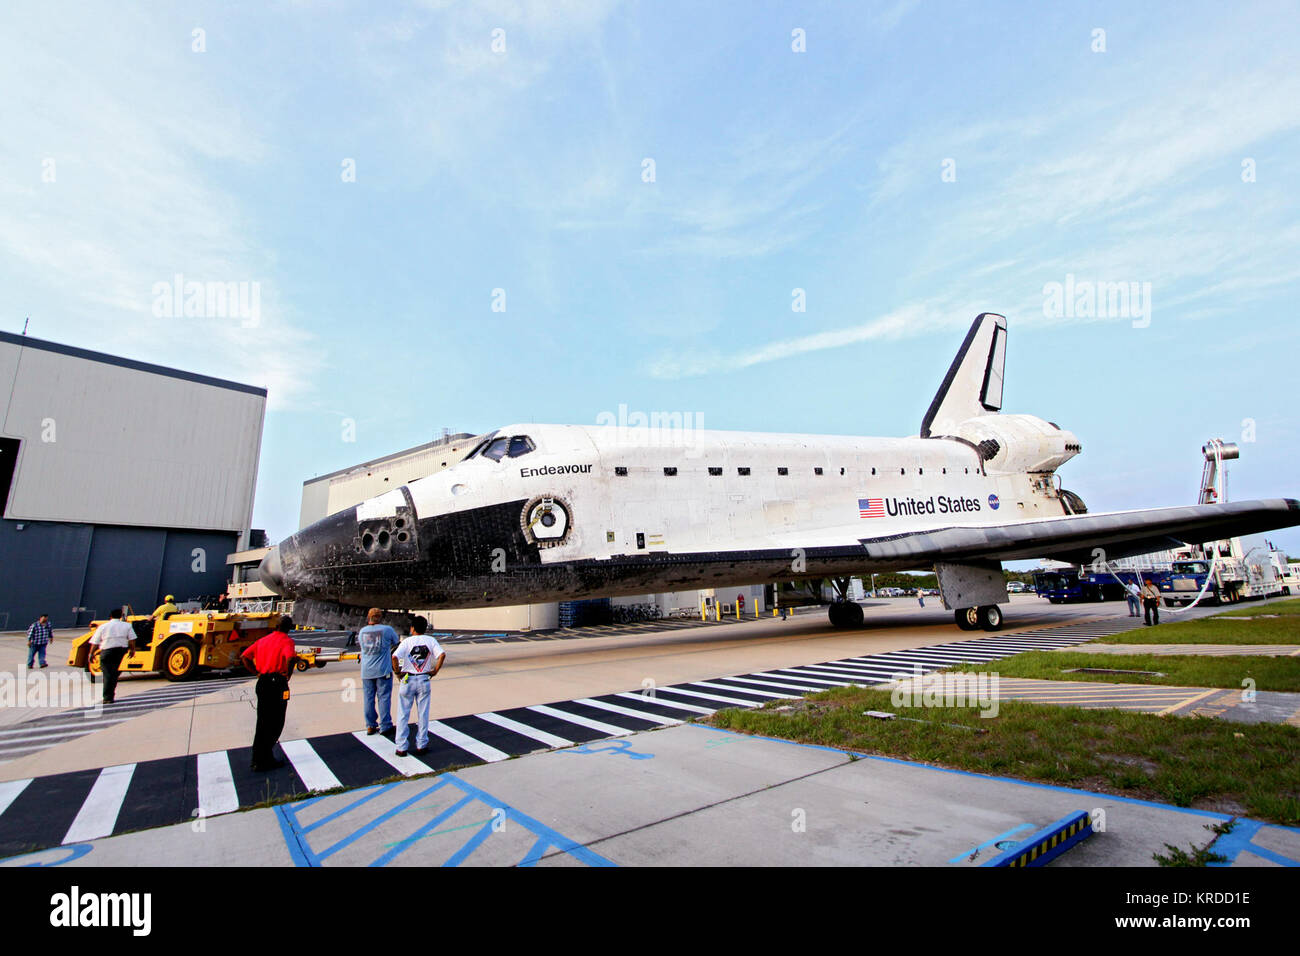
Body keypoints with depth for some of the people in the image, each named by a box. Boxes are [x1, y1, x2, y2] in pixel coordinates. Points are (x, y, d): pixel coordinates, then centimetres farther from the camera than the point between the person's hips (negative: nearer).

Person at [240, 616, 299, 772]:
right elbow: (290, 658, -28)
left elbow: (244, 656, 12)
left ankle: (258, 760, 22)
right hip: (277, 683, -7)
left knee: (263, 722, 16)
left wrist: (257, 672, 13)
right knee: (275, 724, 5)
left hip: (262, 682, 7)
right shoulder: (286, 641, -9)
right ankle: (262, 761, 7)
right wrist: (288, 674, -12)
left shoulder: (263, 640, 12)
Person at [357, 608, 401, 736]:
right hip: (383, 670, -4)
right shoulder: (387, 629, -7)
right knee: (384, 697, 2)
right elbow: (397, 642, 7)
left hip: (366, 671, 4)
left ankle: (370, 726, 15)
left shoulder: (362, 631, 4)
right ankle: (385, 726, 6)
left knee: (368, 699, 10)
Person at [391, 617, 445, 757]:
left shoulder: (407, 641, -4)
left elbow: (395, 657, -20)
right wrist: (434, 671, -2)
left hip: (408, 680, -2)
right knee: (423, 714, 10)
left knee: (403, 714, 8)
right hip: (424, 680, 2)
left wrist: (397, 672, -6)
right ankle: (421, 745, 15)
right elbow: (442, 655, -12)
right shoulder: (430, 640, 1)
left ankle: (401, 747, 10)